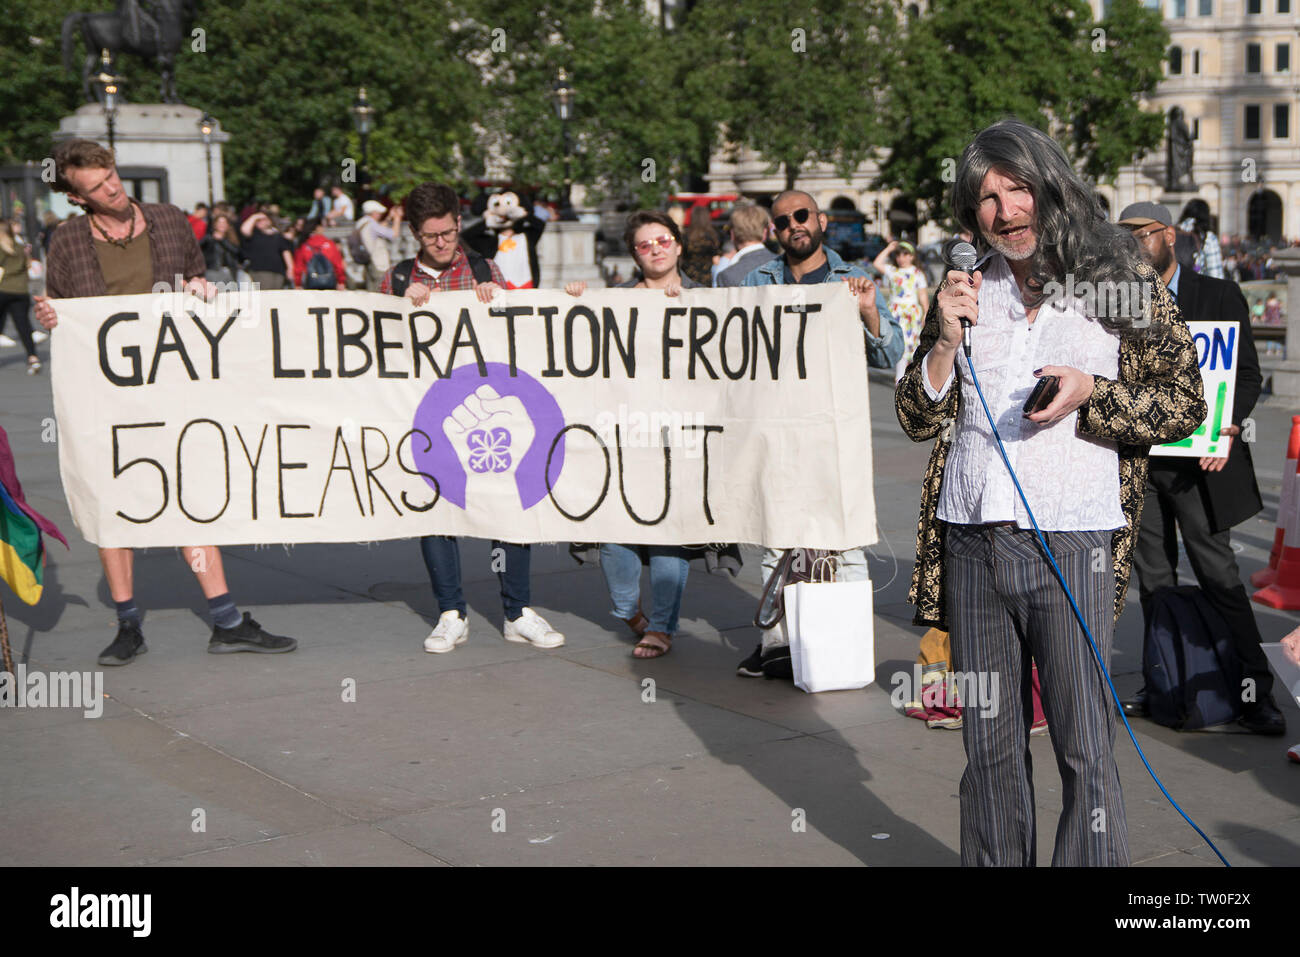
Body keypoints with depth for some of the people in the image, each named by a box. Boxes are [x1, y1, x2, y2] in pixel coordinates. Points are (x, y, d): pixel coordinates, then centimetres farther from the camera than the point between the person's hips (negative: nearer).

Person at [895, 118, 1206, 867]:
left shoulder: (1123, 280, 4)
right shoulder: (965, 290, 13)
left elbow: (1186, 404, 3)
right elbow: (917, 418, 13)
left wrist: (1092, 393, -12)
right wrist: (947, 340, -3)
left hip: (1073, 543, -3)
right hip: (971, 543, 4)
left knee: (1084, 744, -3)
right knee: (989, 742, 11)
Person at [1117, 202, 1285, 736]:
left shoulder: (1219, 296, 2)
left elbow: (1247, 374, -1)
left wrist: (1228, 426, -18)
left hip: (1195, 457, -4)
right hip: (1134, 458, 4)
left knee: (1217, 572, -7)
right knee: (1153, 578, 9)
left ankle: (1256, 692, 0)